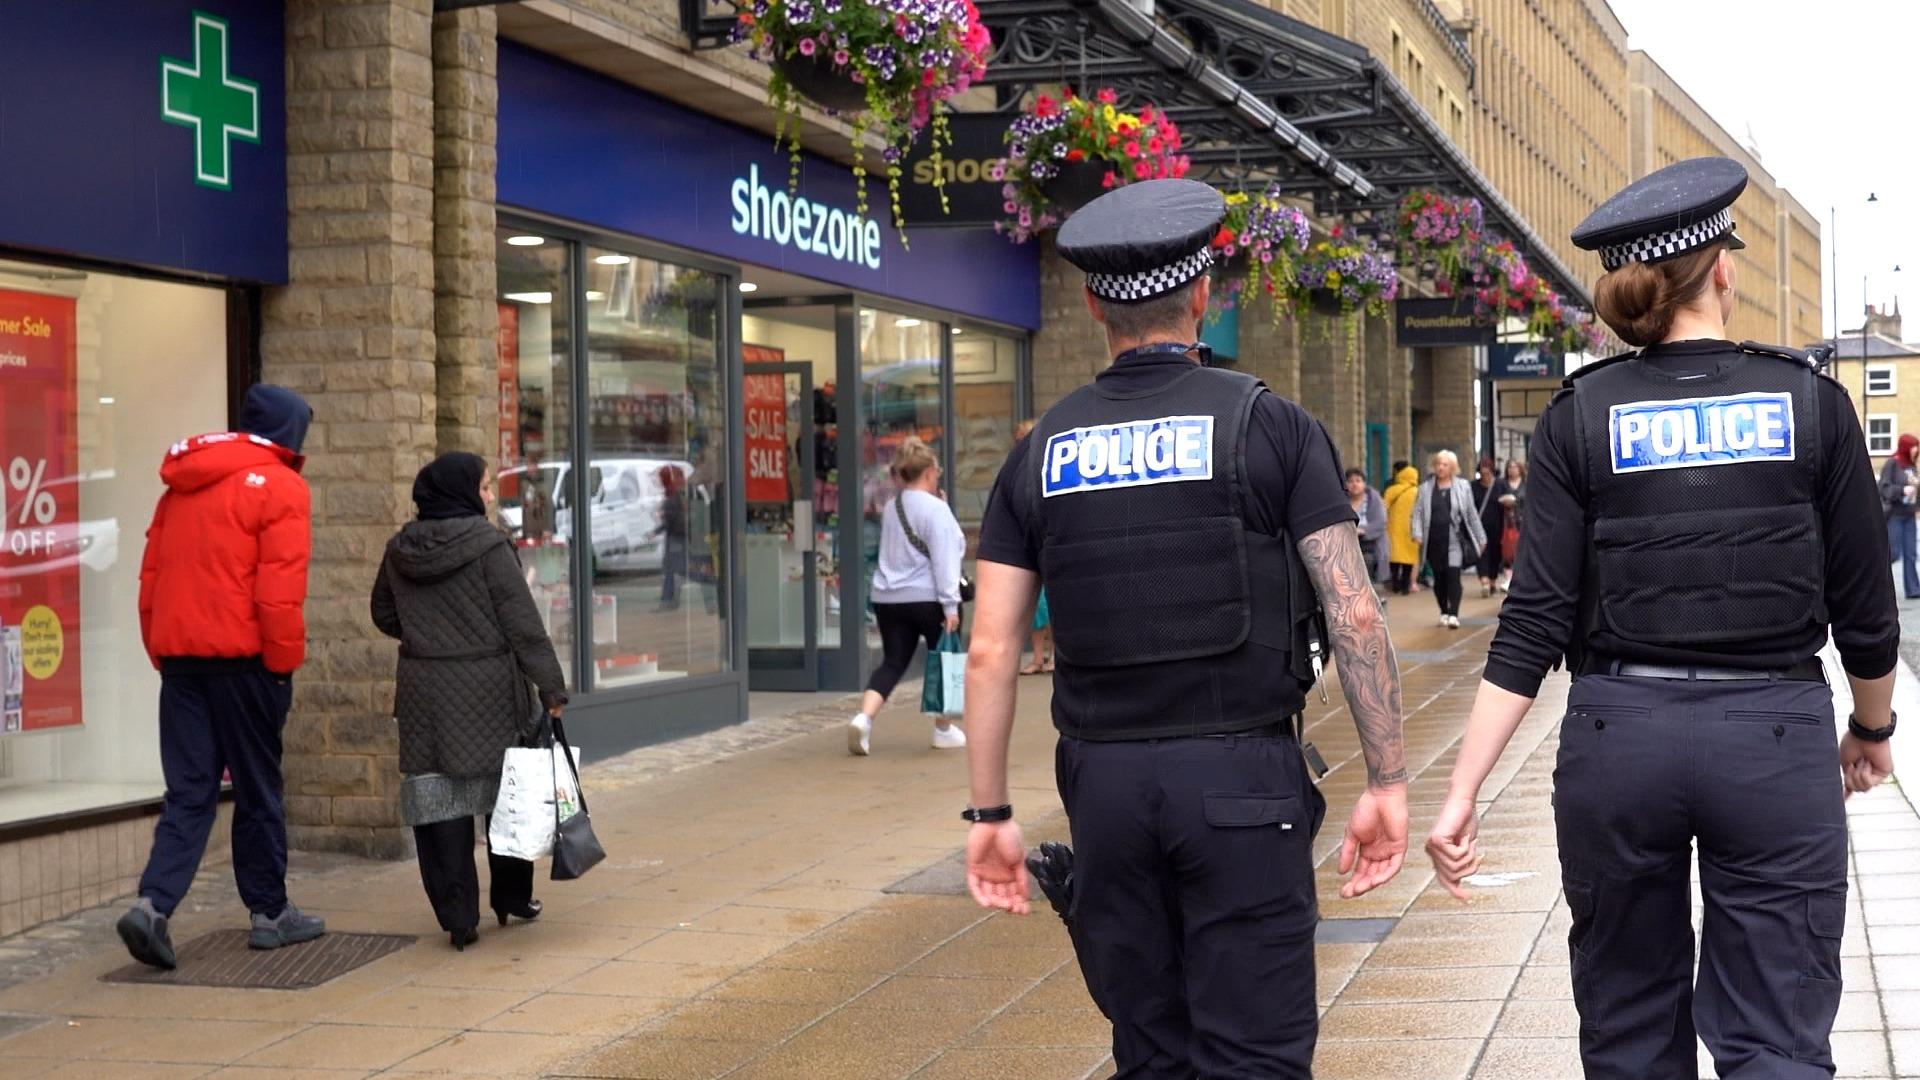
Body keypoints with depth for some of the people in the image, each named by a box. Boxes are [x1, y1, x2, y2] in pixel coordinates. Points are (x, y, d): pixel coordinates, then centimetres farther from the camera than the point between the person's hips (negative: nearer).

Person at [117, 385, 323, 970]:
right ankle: (269, 913, 16)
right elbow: (279, 587, -14)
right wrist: (284, 662, -7)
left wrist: (162, 653, 16)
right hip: (242, 655, -6)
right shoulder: (279, 486, -6)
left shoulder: (181, 486, 15)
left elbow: (150, 575, 14)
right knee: (258, 787, 7)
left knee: (189, 791, 6)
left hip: (179, 656, 6)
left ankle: (153, 903, -11)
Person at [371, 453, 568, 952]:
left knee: (438, 799, 5)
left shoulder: (400, 550, 4)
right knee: (506, 794, 13)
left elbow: (384, 616, 17)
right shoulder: (488, 546, -11)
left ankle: (458, 916, 3)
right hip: (488, 690, -4)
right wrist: (551, 685, -8)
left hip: (423, 692, 4)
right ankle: (511, 896, 24)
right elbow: (523, 624, -12)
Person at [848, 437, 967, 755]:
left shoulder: (890, 508, 12)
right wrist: (951, 604, -15)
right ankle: (943, 730, 22)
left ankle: (864, 717, -17)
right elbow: (943, 559, -15)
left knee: (892, 663, 6)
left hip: (888, 598, 6)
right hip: (928, 598, -6)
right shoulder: (935, 509, -11)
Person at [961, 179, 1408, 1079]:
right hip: (1242, 776, -3)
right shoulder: (1271, 426, -2)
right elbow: (1353, 614, -7)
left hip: (1104, 779, 3)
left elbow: (990, 651, 3)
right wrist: (1386, 781, -2)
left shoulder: (1044, 452, 6)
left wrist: (990, 813, 9)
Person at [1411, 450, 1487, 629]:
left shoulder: (1463, 488, 5)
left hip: (1455, 540, -2)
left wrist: (1481, 538, 12)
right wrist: (1417, 534, -9)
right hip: (1434, 540, 2)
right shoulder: (1425, 488, 7)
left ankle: (1453, 614, -15)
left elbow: (1472, 514, 9)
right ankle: (1444, 612, 23)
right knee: (1439, 577, 9)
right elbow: (1418, 512, 5)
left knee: (1453, 575, -13)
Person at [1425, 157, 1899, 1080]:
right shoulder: (1810, 402, 0)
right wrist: (1872, 728, 23)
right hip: (1775, 737, -1)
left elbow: (1536, 621, -7)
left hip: (1618, 735, 1)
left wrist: (1462, 790, -6)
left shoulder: (1580, 418, -1)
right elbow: (1865, 610, 4)